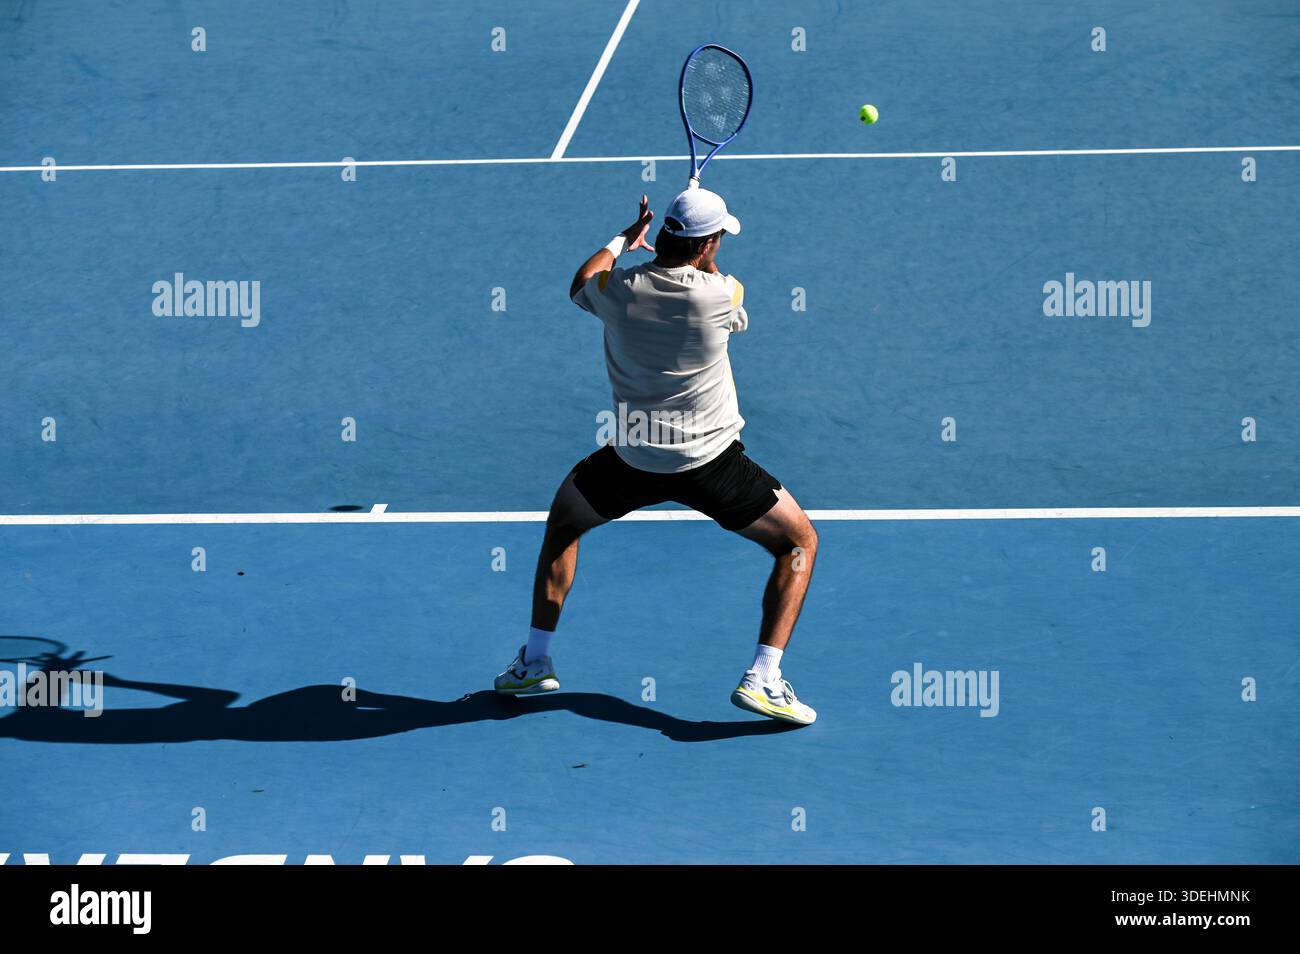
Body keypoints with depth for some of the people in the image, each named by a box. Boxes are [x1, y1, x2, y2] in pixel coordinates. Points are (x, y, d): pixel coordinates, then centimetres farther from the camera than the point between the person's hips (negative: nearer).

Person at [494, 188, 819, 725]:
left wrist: (626, 238, 32)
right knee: (799, 542, 14)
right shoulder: (719, 293, -15)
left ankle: (536, 662, 28)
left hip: (633, 459, 3)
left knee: (564, 523, 30)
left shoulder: (618, 288, -6)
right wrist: (706, 259, 22)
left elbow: (579, 285, 20)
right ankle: (763, 678, -1)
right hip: (712, 463, -3)